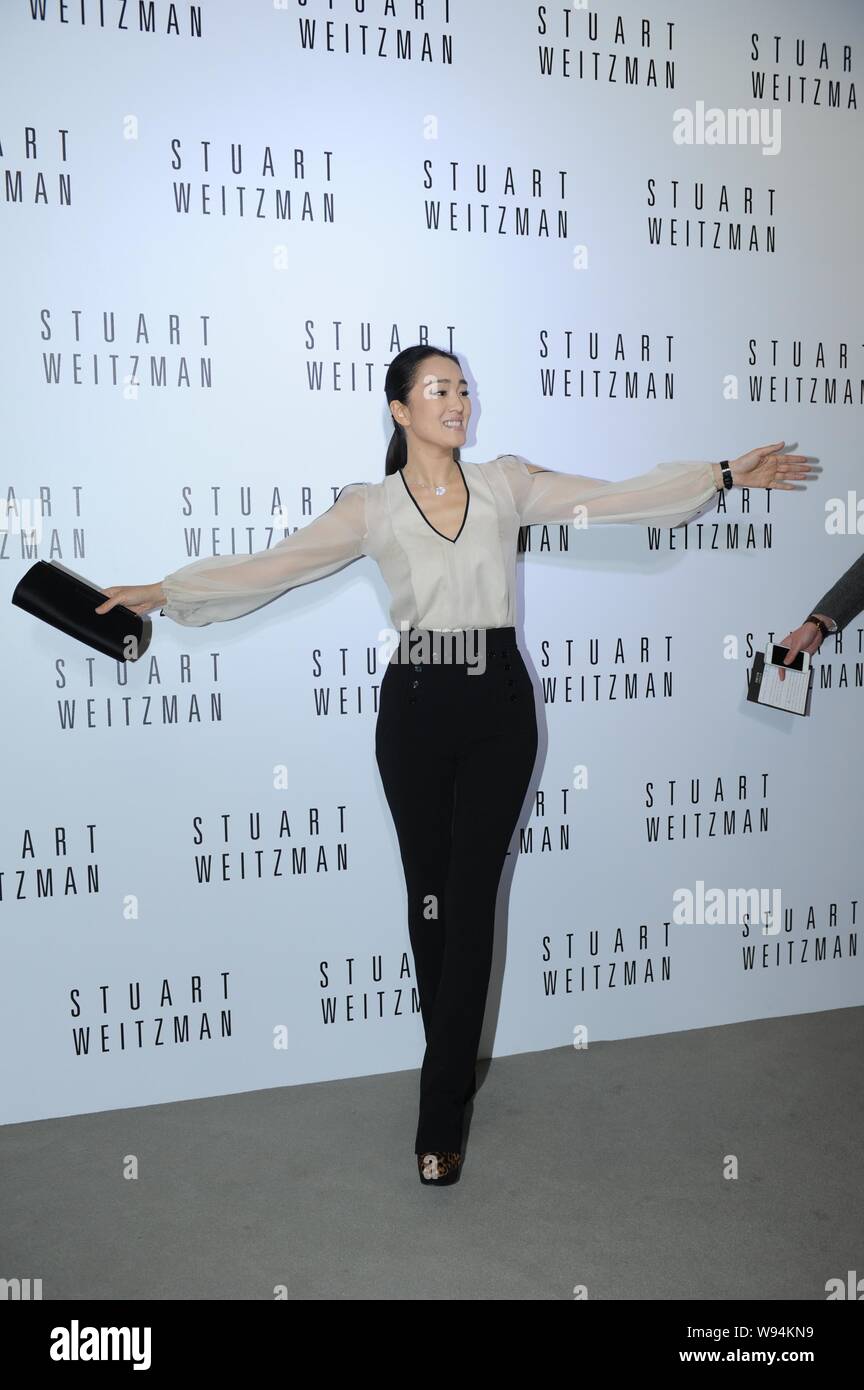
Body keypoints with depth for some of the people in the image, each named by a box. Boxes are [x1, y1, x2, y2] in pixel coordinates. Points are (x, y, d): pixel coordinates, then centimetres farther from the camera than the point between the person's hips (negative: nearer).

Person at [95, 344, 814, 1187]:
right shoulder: (371, 508, 0)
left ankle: (440, 1118, 5)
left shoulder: (506, 484, 4)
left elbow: (616, 499, 0)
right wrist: (164, 591, -10)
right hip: (418, 708, 0)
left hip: (499, 706, 1)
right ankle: (456, 1067, 34)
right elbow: (272, 566, -5)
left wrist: (725, 475, -5)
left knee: (469, 903, 0)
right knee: (429, 897, 10)